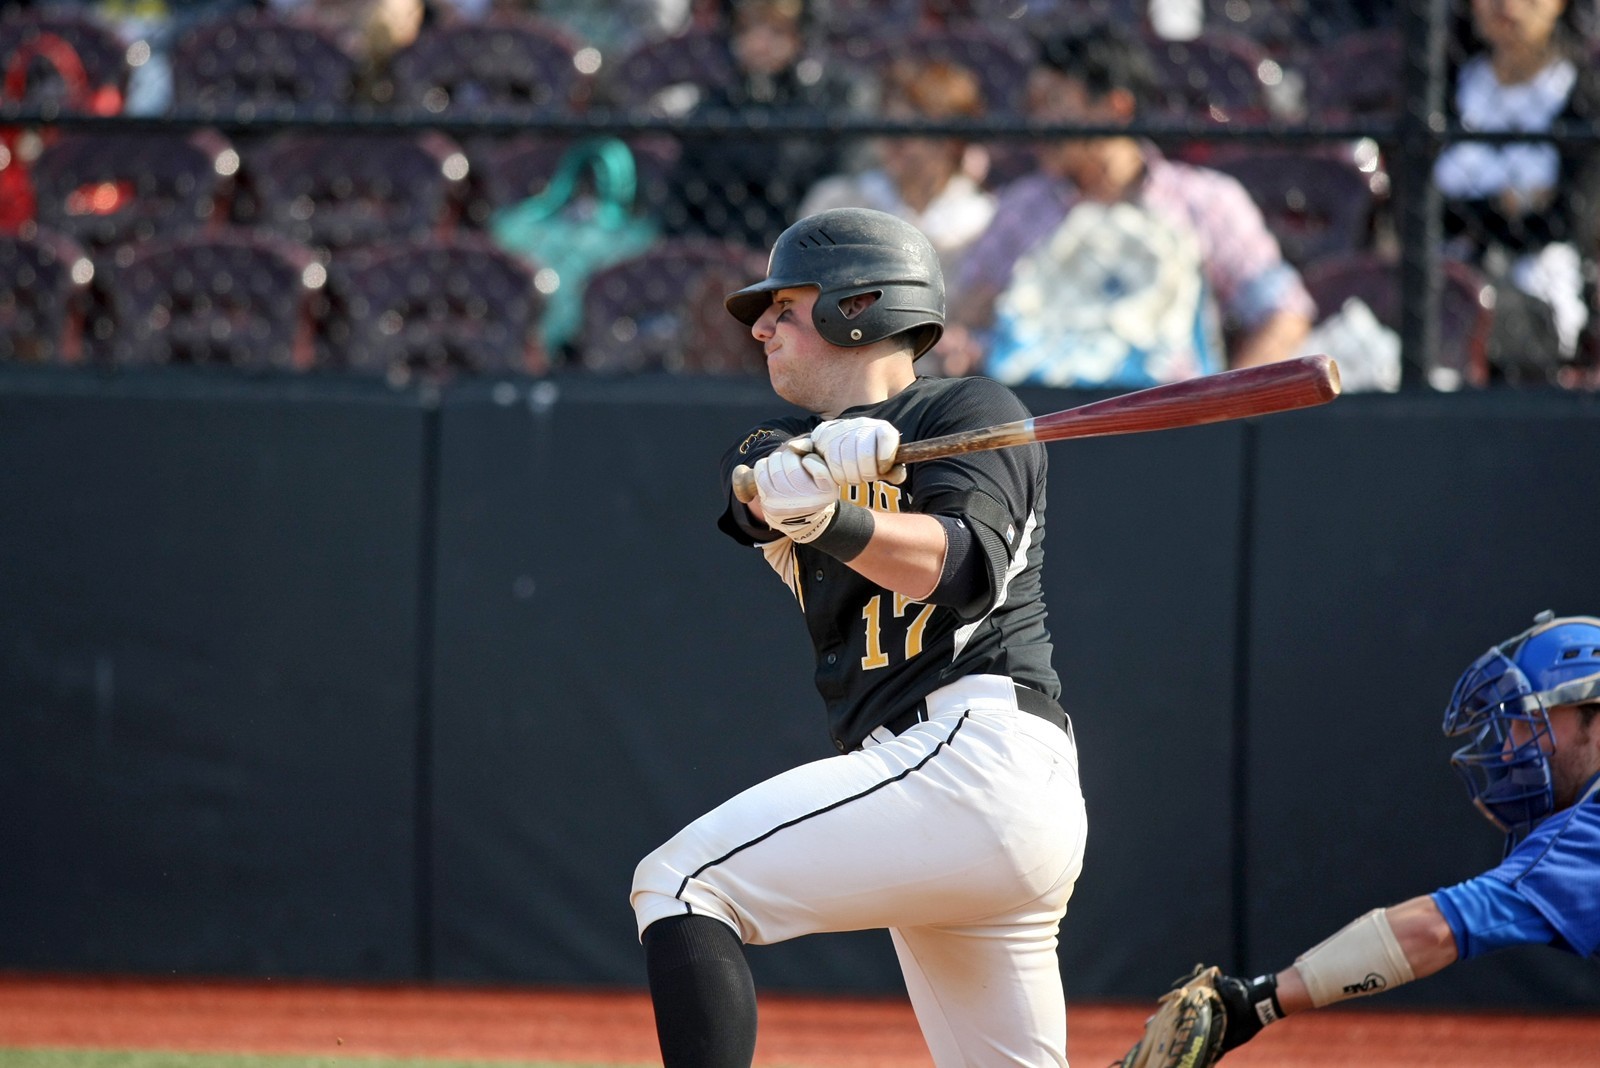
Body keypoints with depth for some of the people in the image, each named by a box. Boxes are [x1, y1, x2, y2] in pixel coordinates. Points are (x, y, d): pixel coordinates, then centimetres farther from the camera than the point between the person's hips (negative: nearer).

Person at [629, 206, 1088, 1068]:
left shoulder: (974, 413, 4)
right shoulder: (784, 448, 24)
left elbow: (965, 565, -14)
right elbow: (755, 485, -1)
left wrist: (830, 518, -31)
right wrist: (810, 463, -25)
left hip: (980, 747, -8)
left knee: (681, 883, -15)